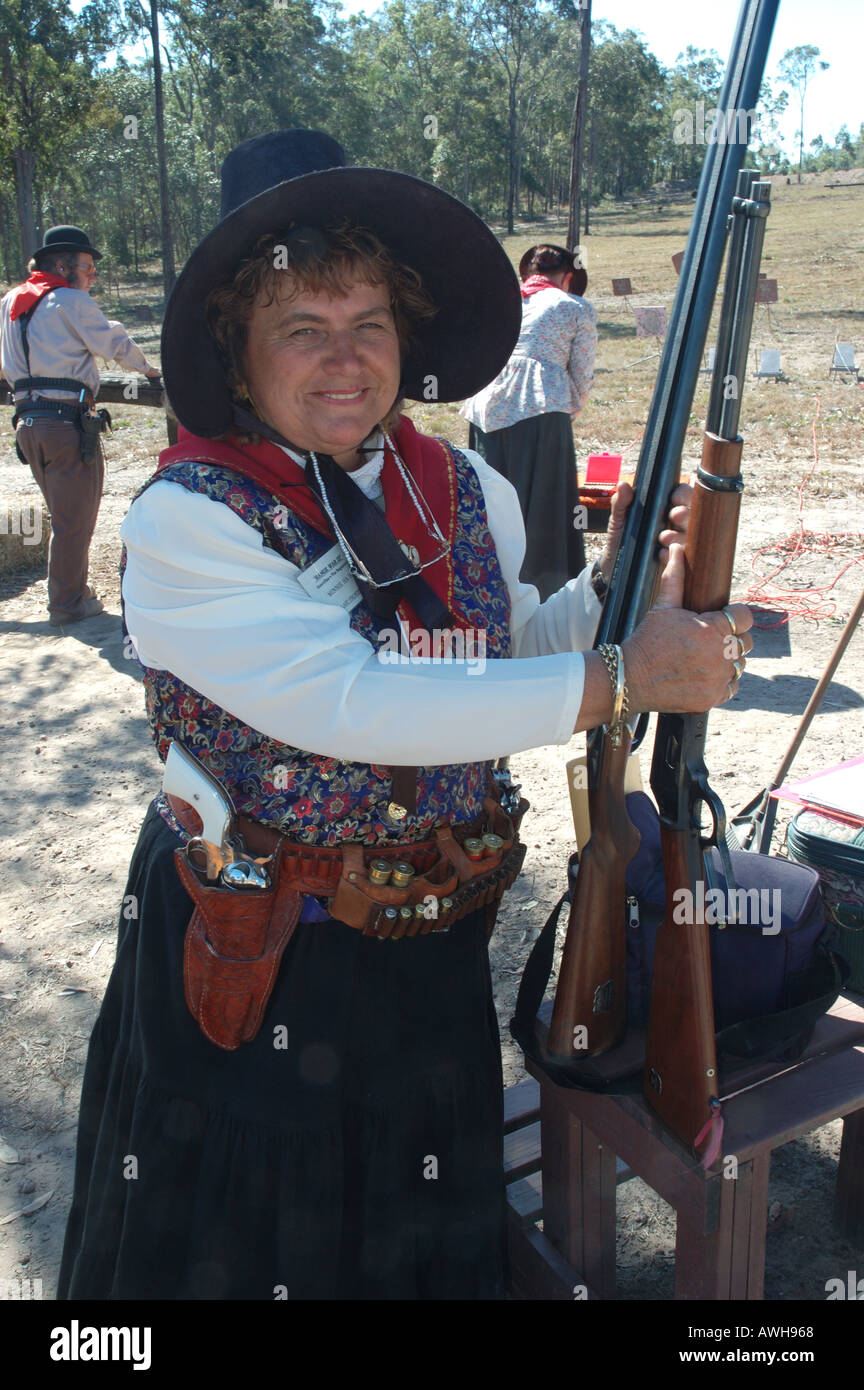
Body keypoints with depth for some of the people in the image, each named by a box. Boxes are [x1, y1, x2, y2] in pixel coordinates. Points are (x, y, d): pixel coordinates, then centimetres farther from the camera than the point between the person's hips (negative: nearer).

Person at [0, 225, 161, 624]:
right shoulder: (71, 301, -7)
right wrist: (148, 368, 17)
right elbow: (116, 343, 0)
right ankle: (67, 603, 8)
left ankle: (70, 590, 27)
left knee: (63, 514, 20)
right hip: (67, 420, -7)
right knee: (75, 519, 2)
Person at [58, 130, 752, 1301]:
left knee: (430, 1243, 26)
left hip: (432, 949, 5)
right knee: (246, 1239, 20)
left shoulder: (472, 495, -3)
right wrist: (621, 678, -28)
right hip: (251, 966, -4)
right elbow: (352, 708, -30)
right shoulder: (185, 520, -19)